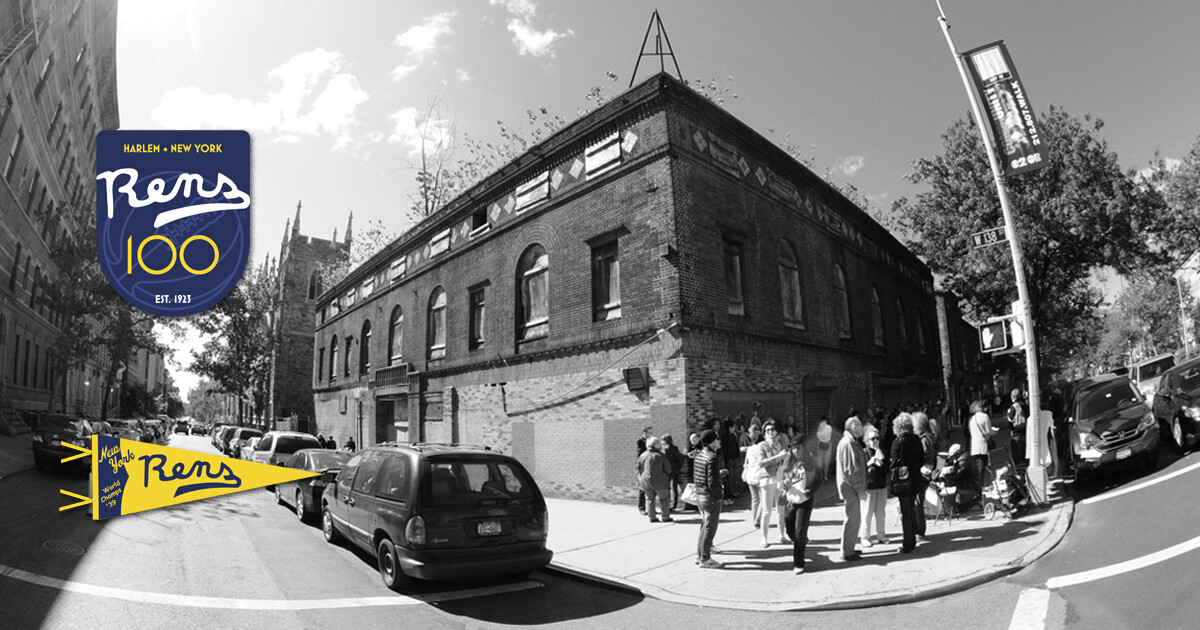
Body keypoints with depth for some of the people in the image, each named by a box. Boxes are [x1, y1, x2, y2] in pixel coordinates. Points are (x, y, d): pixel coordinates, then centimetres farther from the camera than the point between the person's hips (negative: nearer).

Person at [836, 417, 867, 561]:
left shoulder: (852, 442, 14)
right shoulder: (847, 443, -19)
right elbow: (850, 469, -22)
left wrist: (860, 487, 17)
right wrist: (860, 489, -18)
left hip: (852, 488, 10)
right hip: (851, 488, -10)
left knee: (854, 519, 17)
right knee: (852, 519, -2)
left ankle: (849, 548, 28)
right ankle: (847, 552, 7)